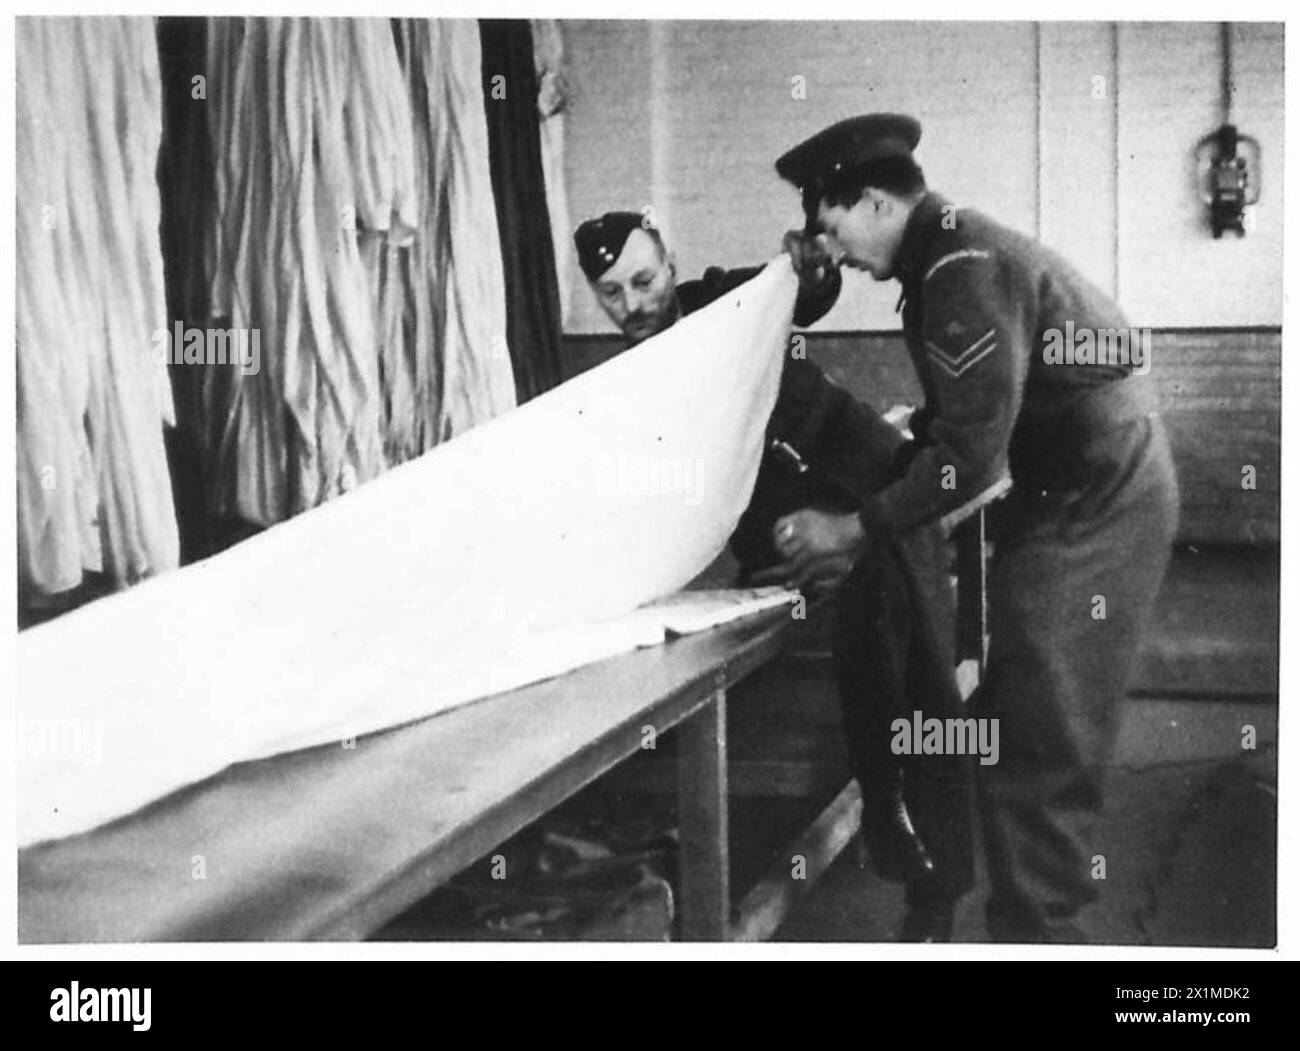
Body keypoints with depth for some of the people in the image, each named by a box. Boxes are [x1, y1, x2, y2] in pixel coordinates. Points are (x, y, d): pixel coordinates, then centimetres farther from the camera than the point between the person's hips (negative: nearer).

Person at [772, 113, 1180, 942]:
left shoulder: (965, 268, -19)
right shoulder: (953, 256, 12)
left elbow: (972, 452, -23)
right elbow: (970, 417, 18)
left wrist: (855, 527, -15)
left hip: (1096, 511, -10)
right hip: (1090, 499, 10)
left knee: (1040, 757, -7)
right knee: (1019, 735, 14)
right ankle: (1046, 922, 24)